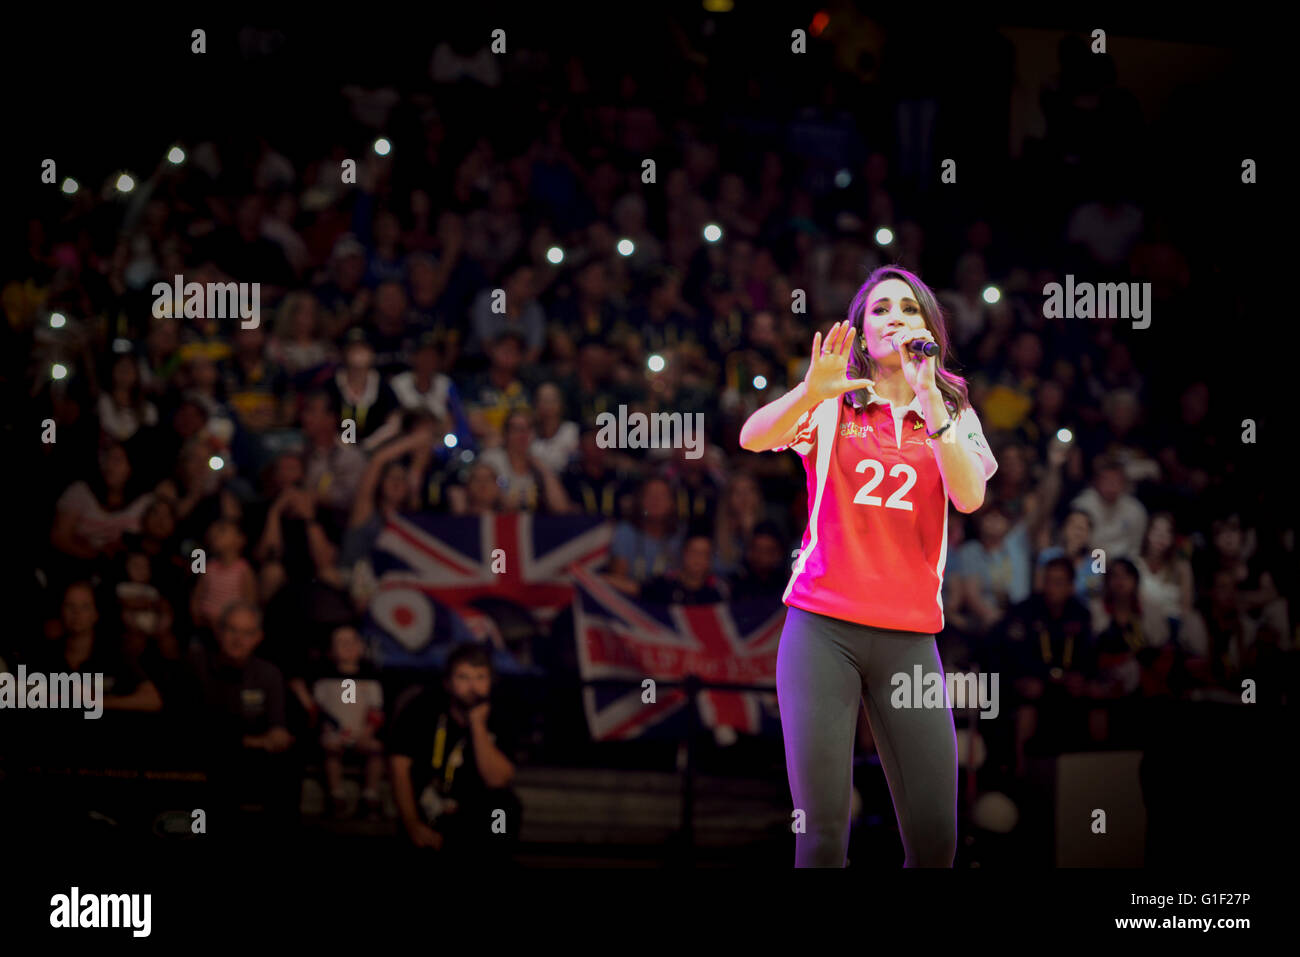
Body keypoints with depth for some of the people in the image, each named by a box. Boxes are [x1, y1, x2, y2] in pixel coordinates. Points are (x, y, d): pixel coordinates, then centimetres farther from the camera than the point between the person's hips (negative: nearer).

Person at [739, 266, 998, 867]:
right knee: (822, 830, -11)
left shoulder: (954, 415, 13)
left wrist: (928, 397, -14)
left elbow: (969, 497, -6)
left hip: (910, 634, 2)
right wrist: (811, 391, -29)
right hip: (823, 627, -2)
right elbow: (753, 438, -11)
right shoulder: (830, 406, 8)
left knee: (935, 838, -5)